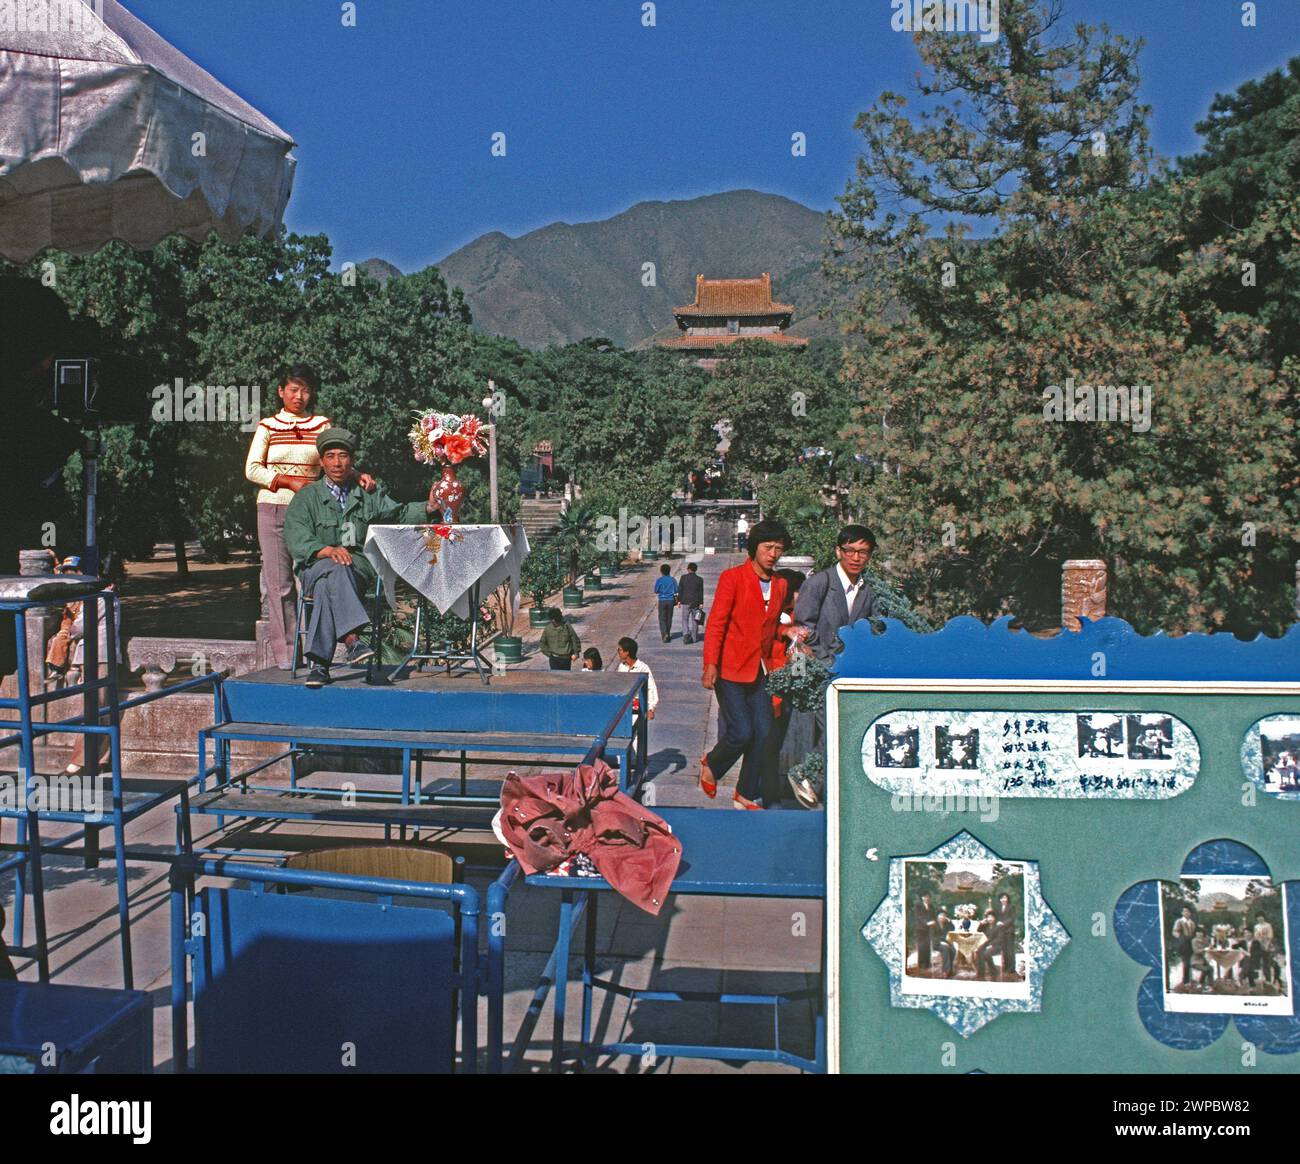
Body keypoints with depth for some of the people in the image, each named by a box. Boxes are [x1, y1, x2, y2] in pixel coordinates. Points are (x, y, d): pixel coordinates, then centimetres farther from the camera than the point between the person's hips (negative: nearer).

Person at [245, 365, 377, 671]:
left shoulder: (323, 425, 9)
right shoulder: (268, 426, 8)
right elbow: (252, 469, 0)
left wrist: (358, 475, -18)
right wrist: (289, 481, -13)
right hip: (273, 508, 0)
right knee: (278, 582, -1)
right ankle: (285, 653, 4)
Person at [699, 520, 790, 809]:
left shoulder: (780, 584, 10)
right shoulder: (733, 577, -7)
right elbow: (715, 623, -9)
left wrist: (775, 665, 11)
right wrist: (710, 664, -16)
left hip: (760, 671, 6)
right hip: (730, 668, -5)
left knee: (763, 734, 0)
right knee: (742, 732, -11)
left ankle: (746, 795, 16)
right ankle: (710, 765, 20)